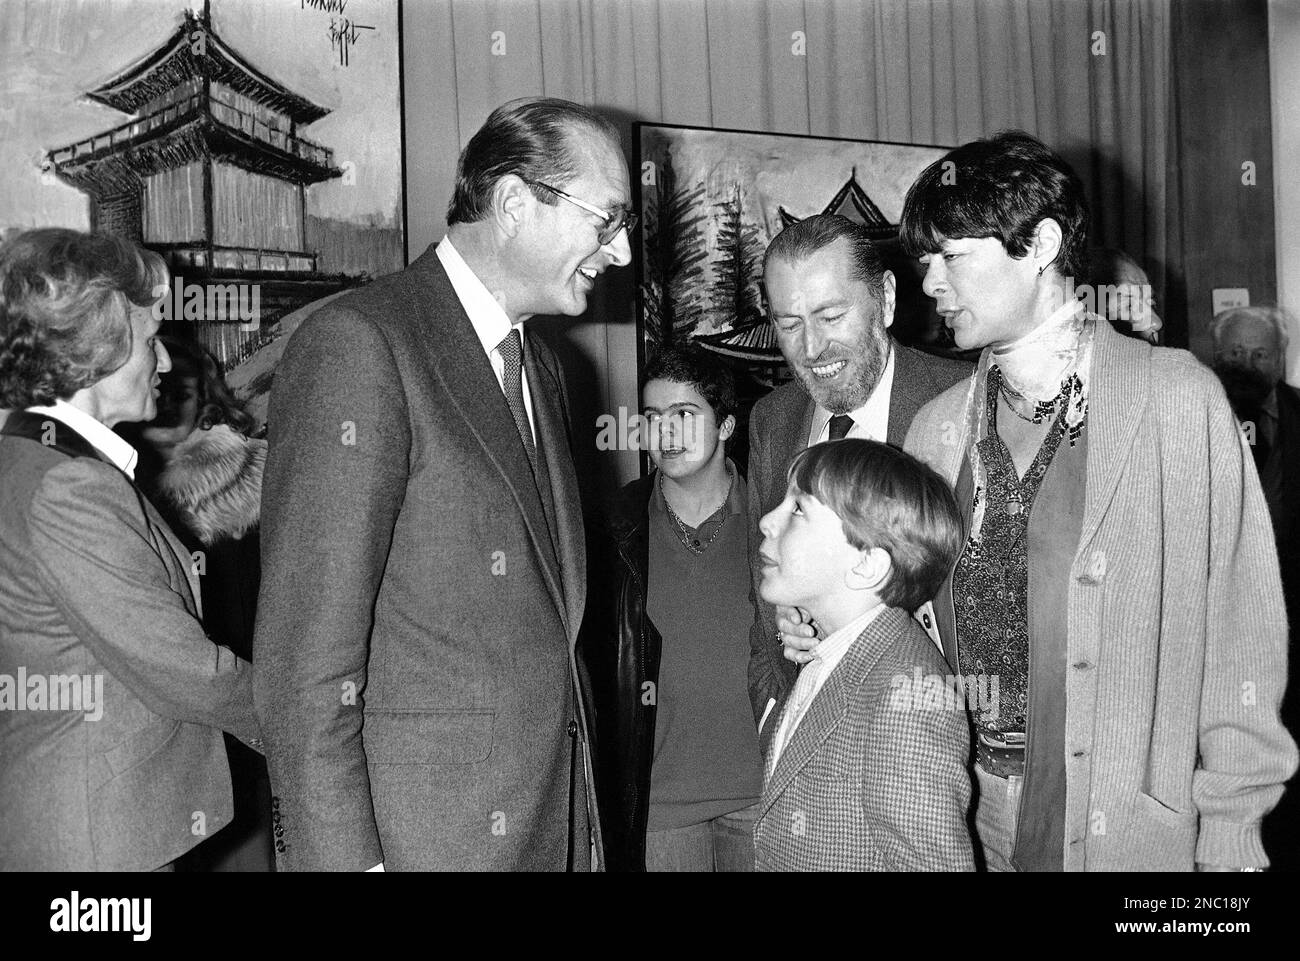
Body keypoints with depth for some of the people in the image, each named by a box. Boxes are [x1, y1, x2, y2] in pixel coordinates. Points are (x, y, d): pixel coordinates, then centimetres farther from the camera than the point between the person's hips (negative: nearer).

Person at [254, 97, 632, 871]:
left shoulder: (541, 367, 14)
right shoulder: (357, 344, -14)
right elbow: (306, 654, -17)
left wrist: (580, 818, 10)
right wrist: (343, 857, -18)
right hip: (419, 833, -7)